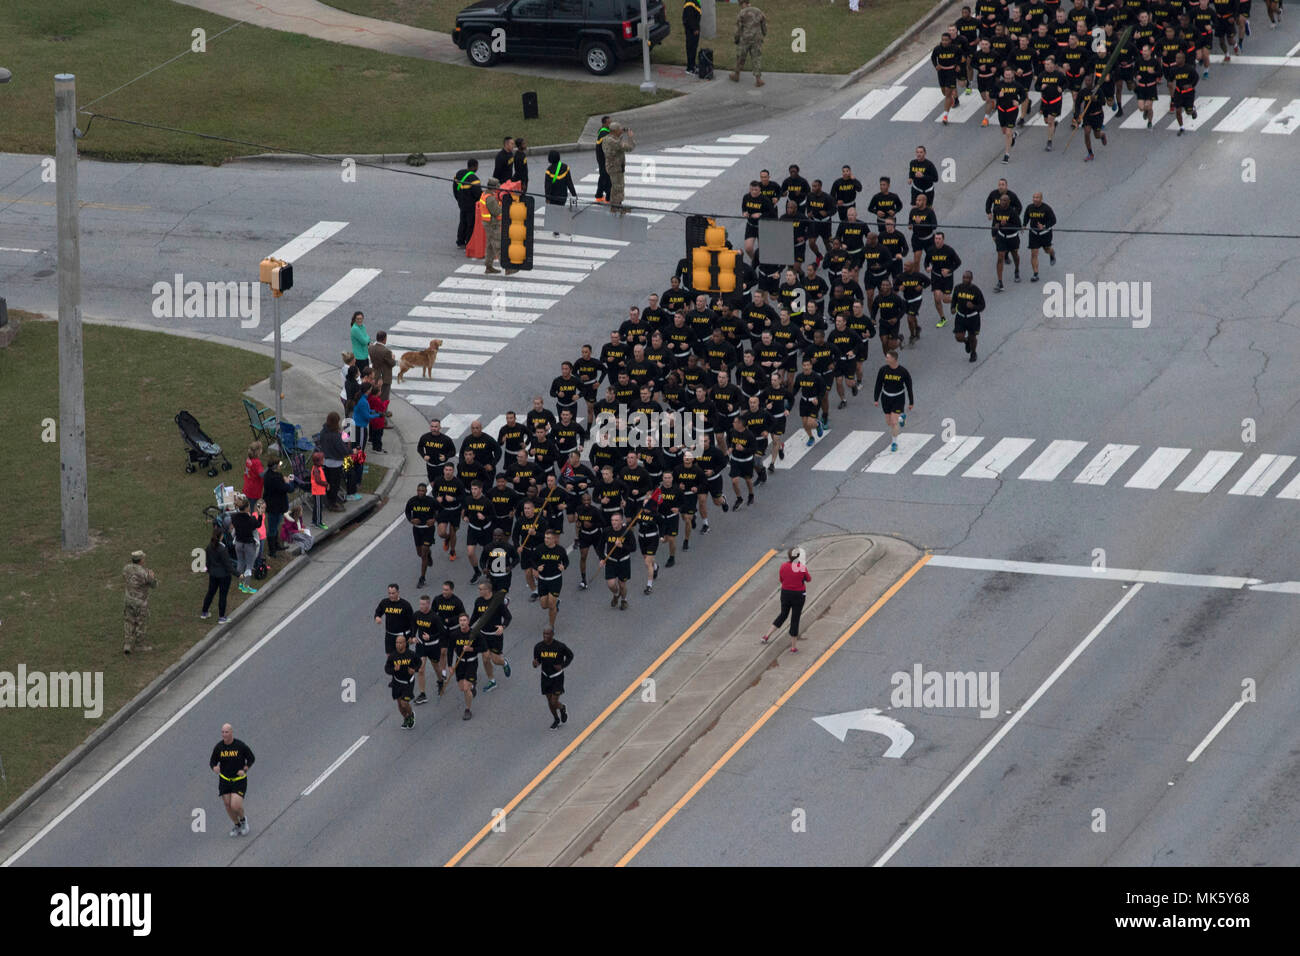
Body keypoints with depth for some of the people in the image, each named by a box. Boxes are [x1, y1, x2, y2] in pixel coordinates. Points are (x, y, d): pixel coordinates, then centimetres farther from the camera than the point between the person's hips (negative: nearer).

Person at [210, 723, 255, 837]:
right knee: (228, 805, 5)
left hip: (239, 780, -3)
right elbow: (212, 761, 2)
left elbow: (251, 758, 0)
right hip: (224, 780, 3)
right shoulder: (218, 747, -6)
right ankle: (237, 825, 30)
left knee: (235, 806, -14)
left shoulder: (241, 746, -13)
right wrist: (214, 767, -22)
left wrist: (244, 770, -15)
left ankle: (243, 819, 19)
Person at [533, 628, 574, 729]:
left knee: (554, 703, -8)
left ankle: (562, 708, 28)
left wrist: (563, 666, -15)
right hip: (545, 677, 3)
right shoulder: (538, 647, -11)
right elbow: (537, 660, 2)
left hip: (557, 677, -3)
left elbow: (570, 655, 0)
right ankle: (556, 720, 39)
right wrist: (535, 664, -23)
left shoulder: (560, 646, -19)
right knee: (550, 701, 14)